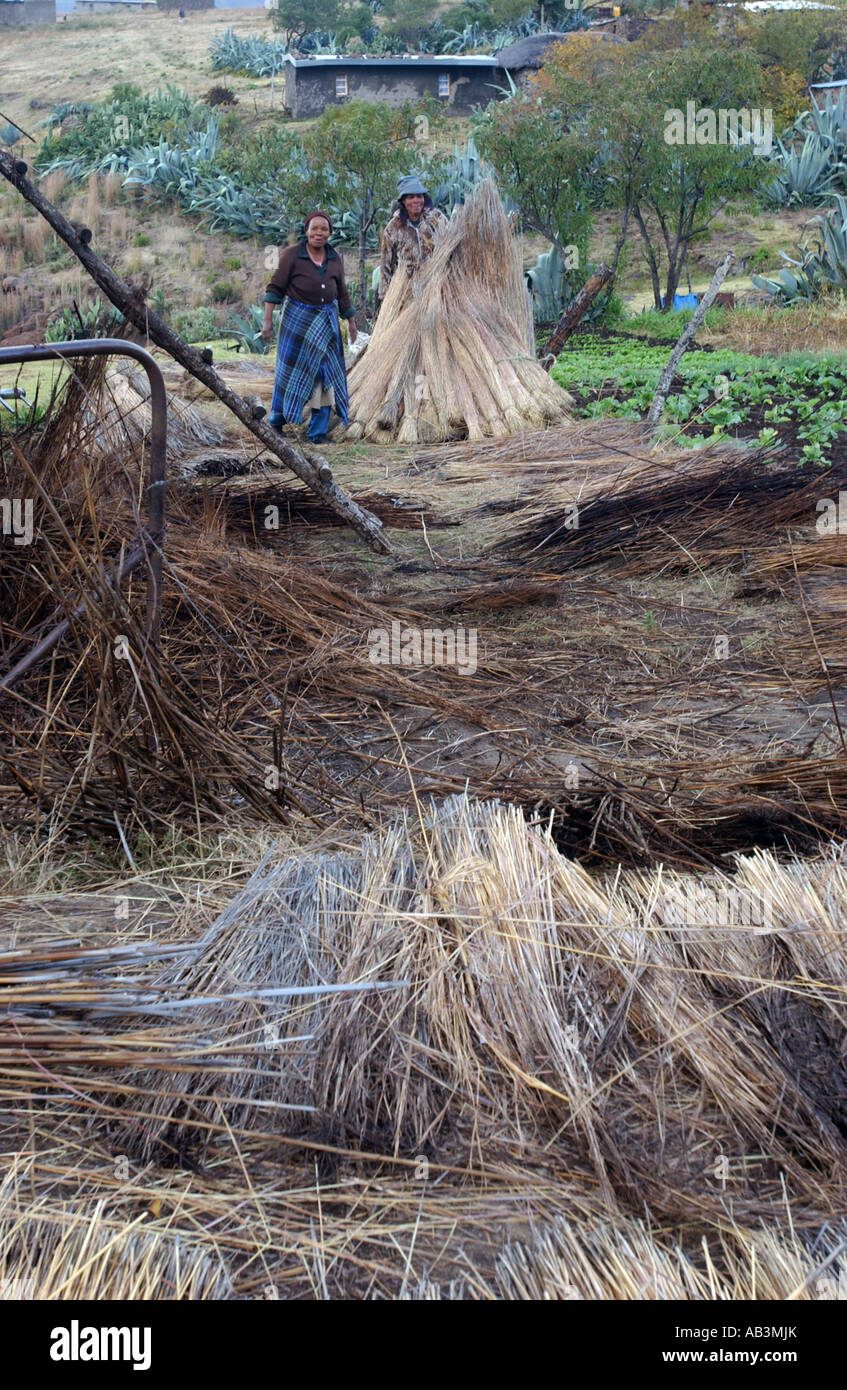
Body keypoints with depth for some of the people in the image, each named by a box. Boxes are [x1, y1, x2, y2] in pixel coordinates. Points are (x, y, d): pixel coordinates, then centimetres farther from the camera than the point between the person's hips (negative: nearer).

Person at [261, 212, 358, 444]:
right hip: (298, 319, -4)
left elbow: (342, 294, 16)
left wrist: (351, 322, 18)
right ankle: (276, 421, 23)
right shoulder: (292, 255, -7)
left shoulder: (335, 259, 5)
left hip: (326, 321, 4)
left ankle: (318, 434, 5)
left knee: (324, 375, 0)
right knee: (291, 372, 4)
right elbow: (276, 288, -6)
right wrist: (268, 319, -12)